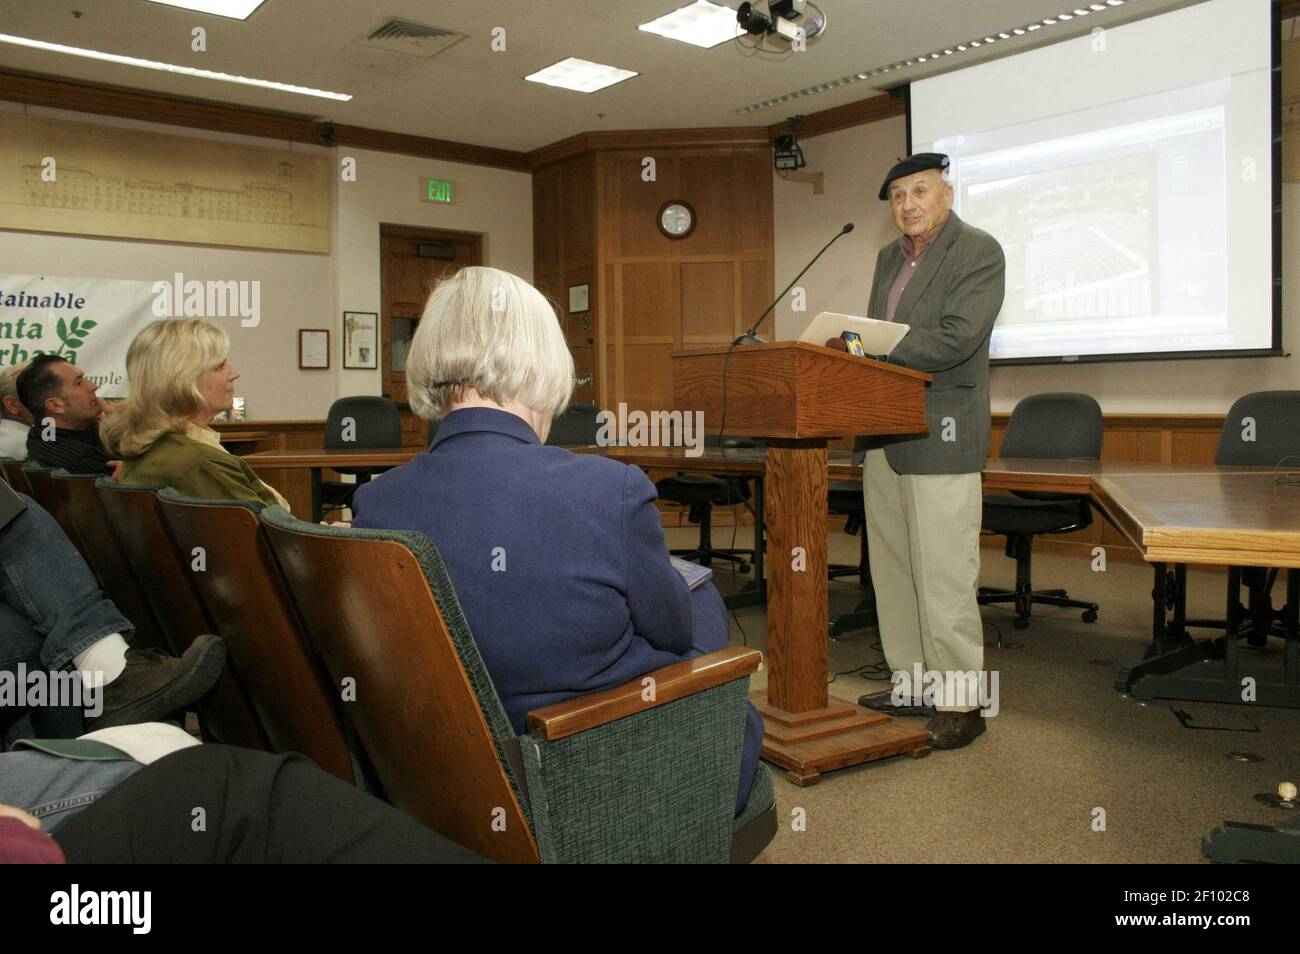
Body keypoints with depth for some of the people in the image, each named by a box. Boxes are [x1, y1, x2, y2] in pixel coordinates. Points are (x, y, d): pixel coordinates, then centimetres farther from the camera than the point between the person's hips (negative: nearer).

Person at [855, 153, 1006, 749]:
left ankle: (960, 702, 8)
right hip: (885, 434, 8)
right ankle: (911, 683, 25)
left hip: (940, 437, -8)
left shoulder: (979, 252, -6)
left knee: (944, 576, -4)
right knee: (892, 570, 13)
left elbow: (955, 339, -18)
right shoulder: (888, 259, 19)